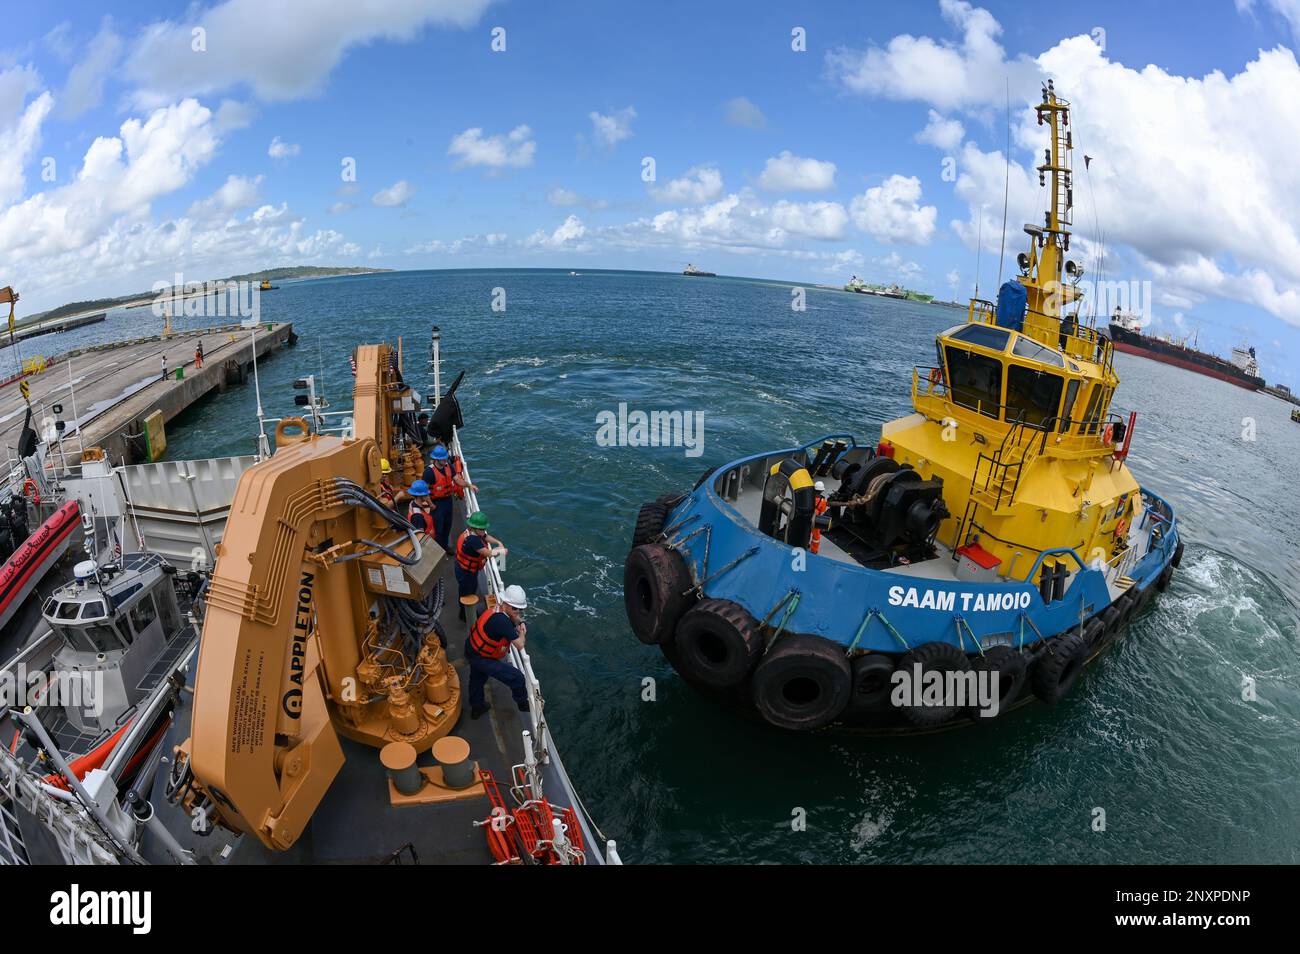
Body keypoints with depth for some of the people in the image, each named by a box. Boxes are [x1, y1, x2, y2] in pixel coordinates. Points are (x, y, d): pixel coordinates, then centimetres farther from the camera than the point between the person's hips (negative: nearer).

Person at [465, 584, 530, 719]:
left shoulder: (498, 609, -8)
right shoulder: (502, 621, -36)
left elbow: (514, 617, 16)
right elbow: (520, 645, -29)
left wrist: (520, 622, -6)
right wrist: (522, 634, -8)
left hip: (472, 649, 10)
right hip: (480, 659, -10)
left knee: (477, 679, 33)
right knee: (517, 678, -3)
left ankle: (476, 708, 58)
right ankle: (523, 703, 22)